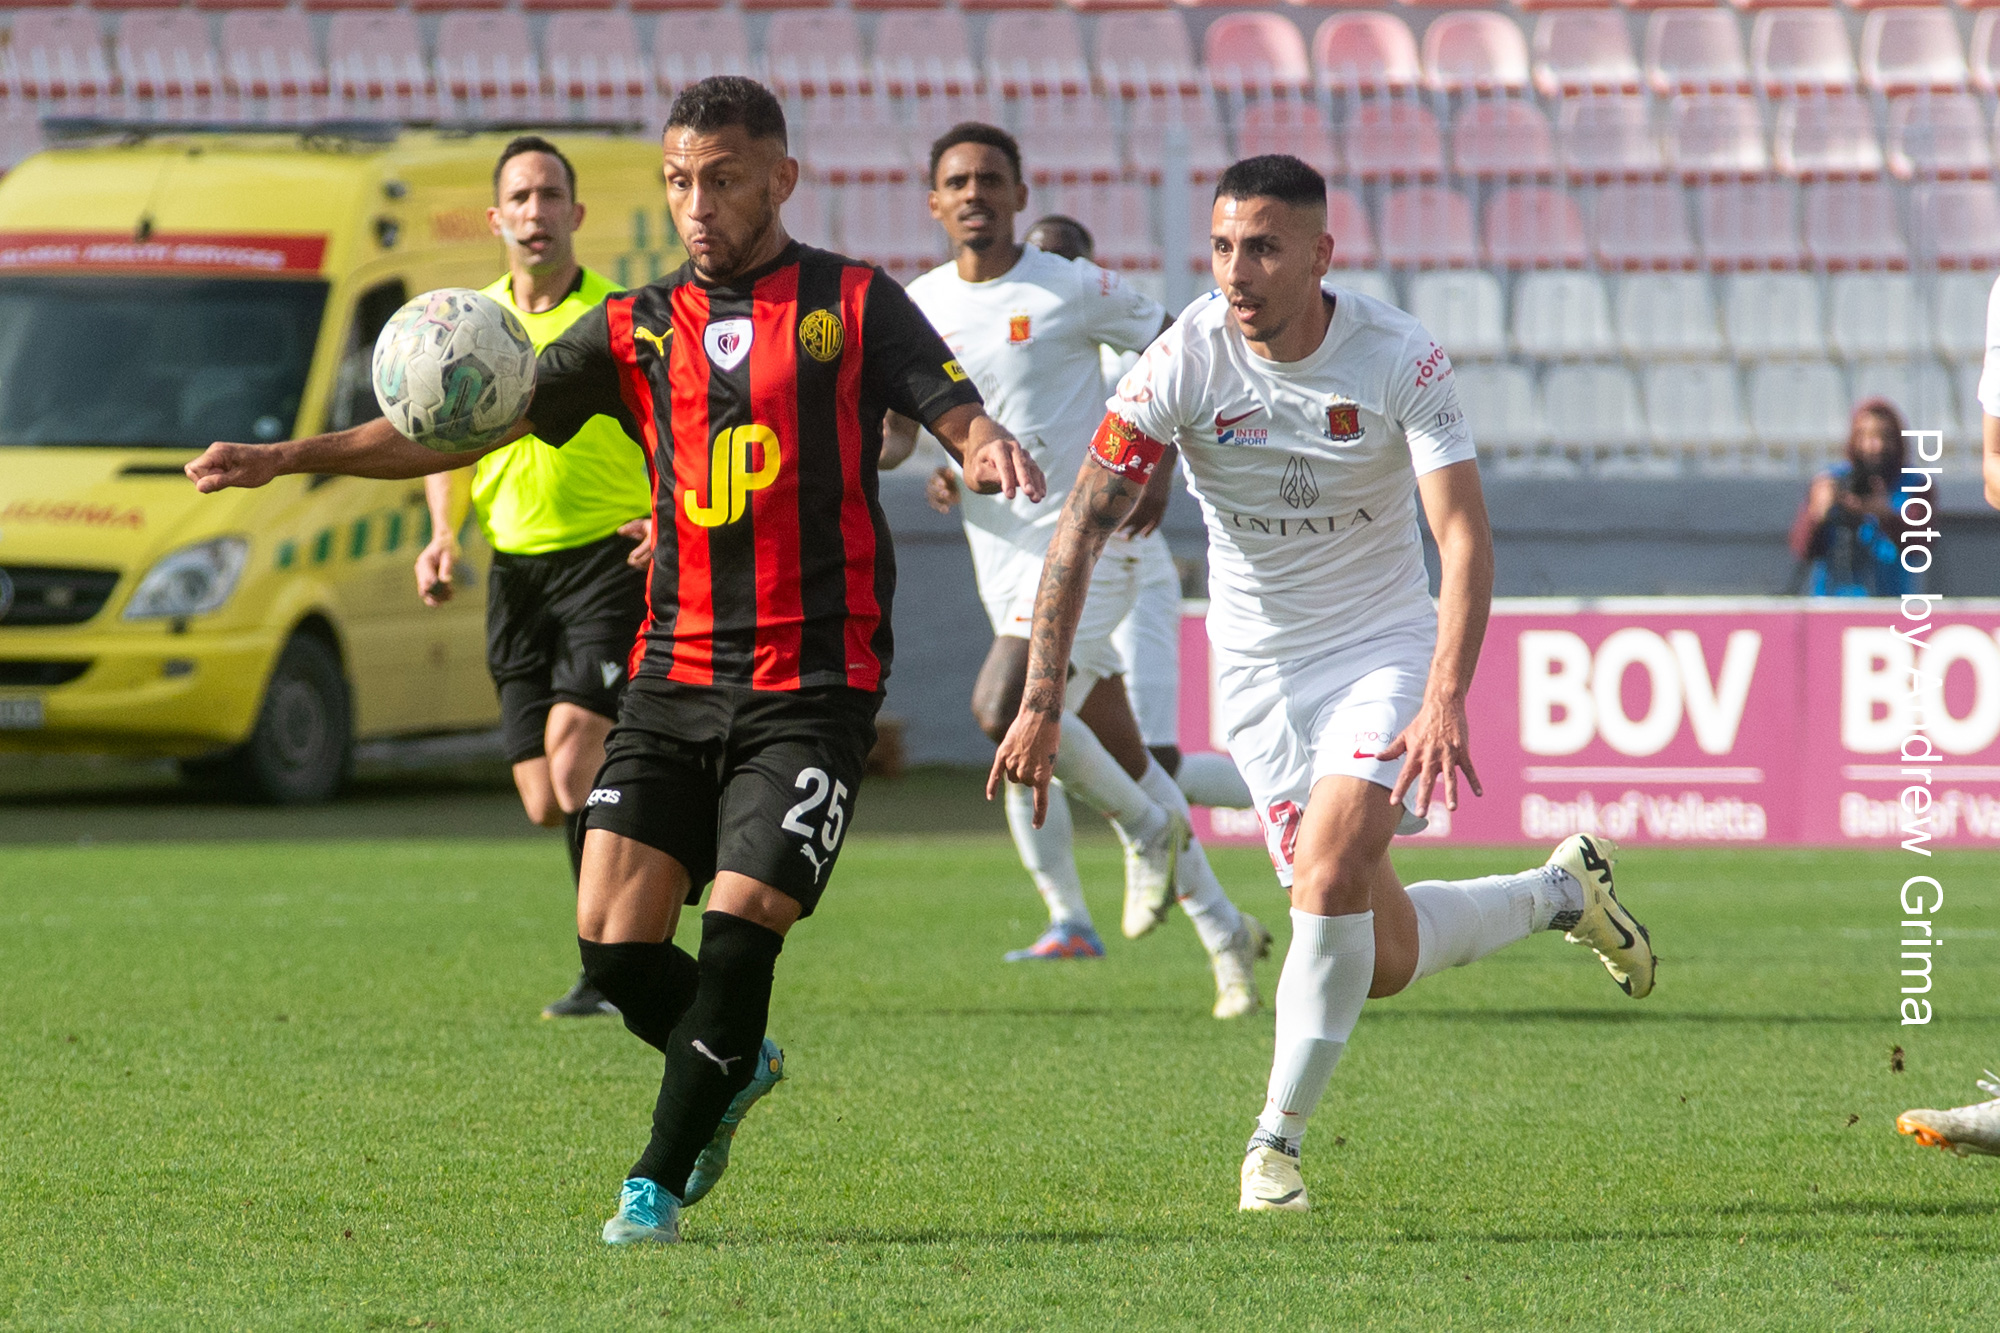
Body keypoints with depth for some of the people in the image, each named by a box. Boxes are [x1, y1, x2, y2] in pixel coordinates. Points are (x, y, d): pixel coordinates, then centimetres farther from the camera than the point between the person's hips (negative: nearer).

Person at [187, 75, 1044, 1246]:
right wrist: (293, 457, 0)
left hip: (815, 680, -4)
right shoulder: (638, 329, 11)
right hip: (676, 672, 4)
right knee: (614, 940, -5)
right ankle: (735, 1067, 26)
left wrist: (991, 449, -31)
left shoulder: (854, 304, 2)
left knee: (738, 931, -13)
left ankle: (660, 1184, 1)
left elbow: (957, 415, -6)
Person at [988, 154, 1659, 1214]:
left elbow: (1463, 532, -19)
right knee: (1382, 960, 2)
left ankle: (1278, 1139, -5)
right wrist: (1040, 700, -21)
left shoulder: (1399, 358, -17)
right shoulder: (1183, 364, -15)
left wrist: (1445, 700, -32)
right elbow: (1082, 527, -14)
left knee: (1329, 882, -24)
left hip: (1386, 644, -2)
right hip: (1260, 667, 2)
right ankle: (1562, 893, 32)